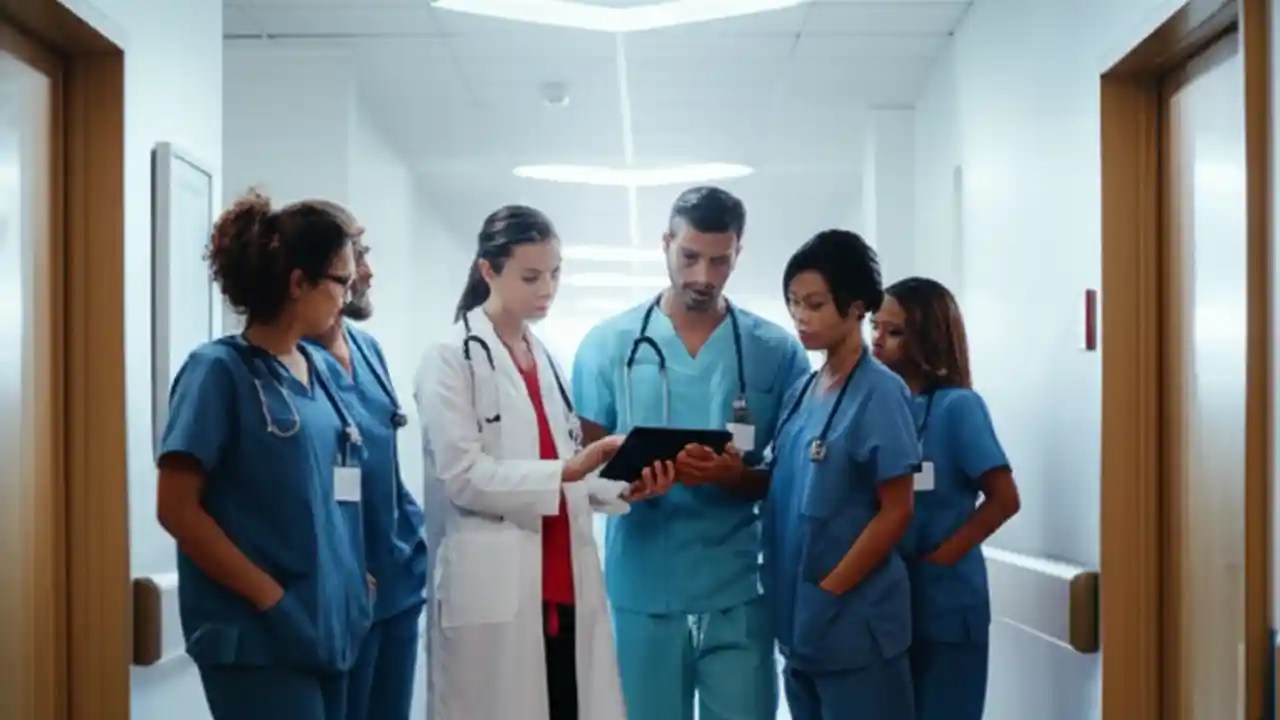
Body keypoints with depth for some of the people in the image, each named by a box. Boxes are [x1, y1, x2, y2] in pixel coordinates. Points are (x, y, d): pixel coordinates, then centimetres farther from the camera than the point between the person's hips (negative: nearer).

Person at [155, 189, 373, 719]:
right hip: (259, 635, -7)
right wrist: (269, 596, -14)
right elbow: (177, 508, -13)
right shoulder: (219, 369, -9)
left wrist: (354, 581, 7)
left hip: (326, 626, 7)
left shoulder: (318, 370, 10)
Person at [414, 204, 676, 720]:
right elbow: (463, 475, -13)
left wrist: (623, 488, 1)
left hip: (566, 586, 6)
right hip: (494, 592, -6)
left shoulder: (547, 358, 18)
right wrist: (567, 470, -20)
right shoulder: (451, 358, -3)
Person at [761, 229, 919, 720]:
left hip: (854, 621, -7)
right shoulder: (801, 392, 9)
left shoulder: (880, 392, -11)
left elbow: (896, 513, -13)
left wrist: (828, 589, -13)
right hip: (800, 618, 7)